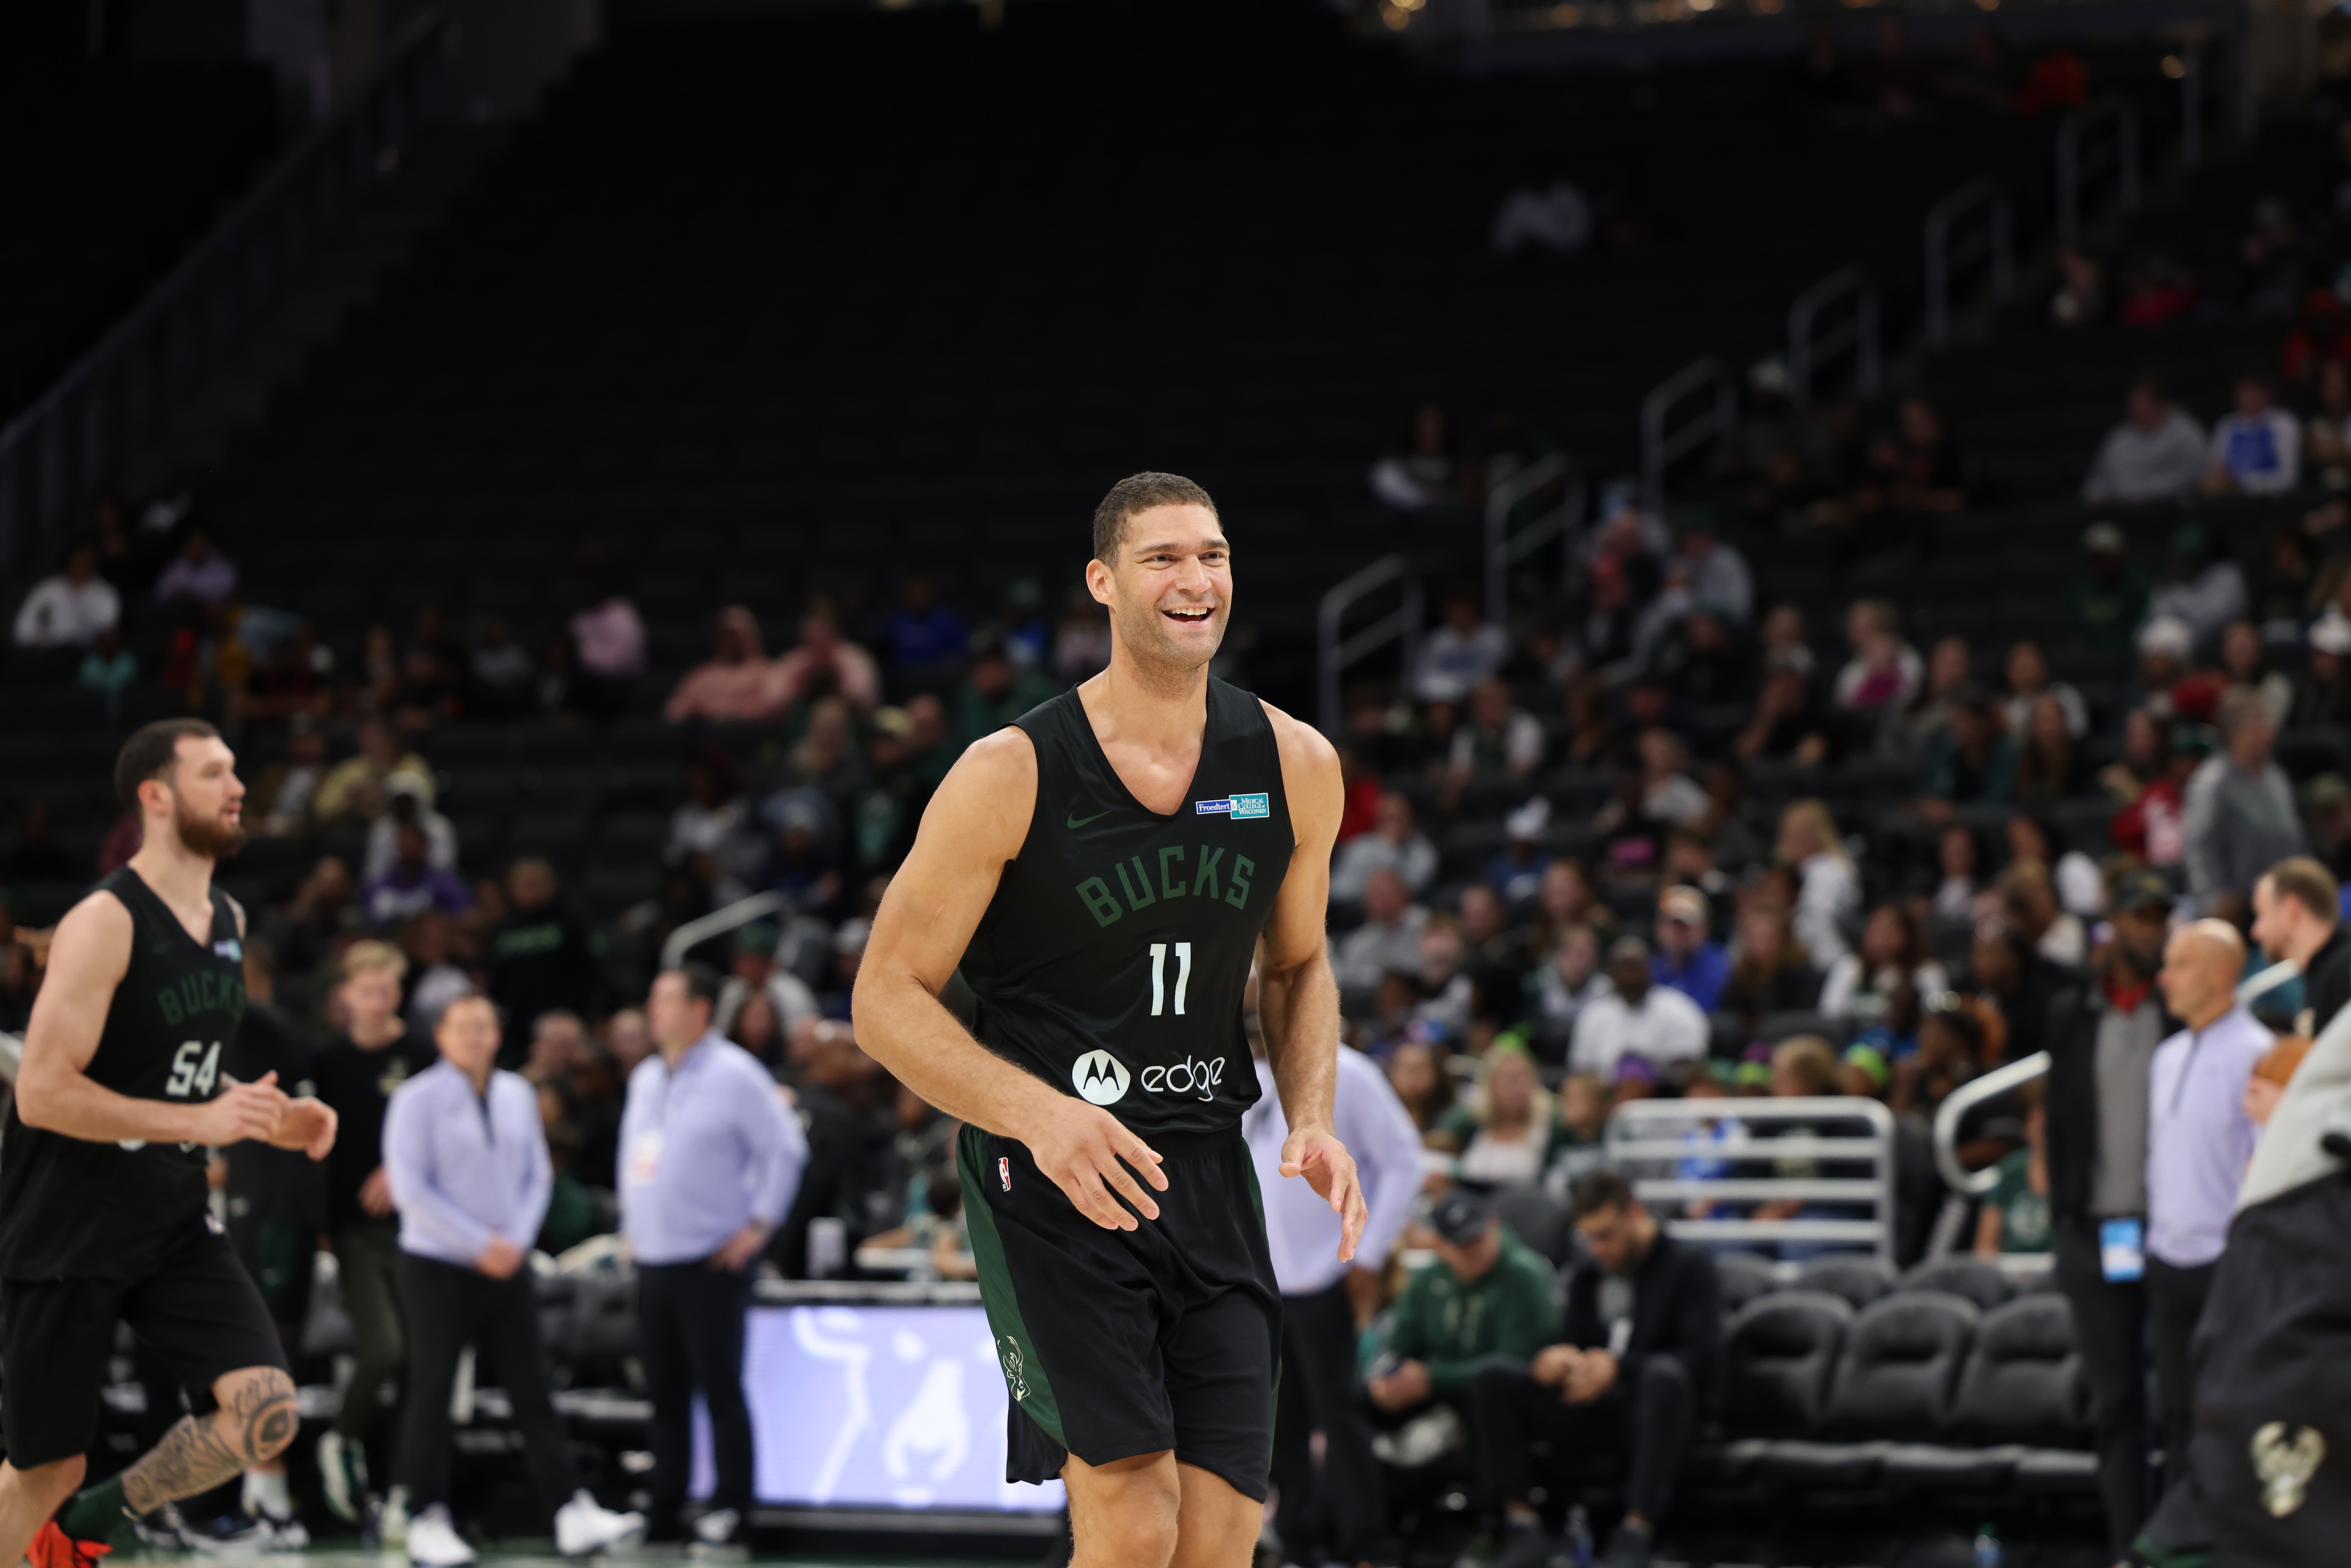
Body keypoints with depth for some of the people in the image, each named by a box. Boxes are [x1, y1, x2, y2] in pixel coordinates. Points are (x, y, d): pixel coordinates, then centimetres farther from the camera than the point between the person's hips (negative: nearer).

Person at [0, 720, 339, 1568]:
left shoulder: (228, 921, 8)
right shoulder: (104, 923, -17)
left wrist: (269, 1123, 3)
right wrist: (200, 1121, -26)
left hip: (176, 1227, 6)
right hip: (68, 1234, -6)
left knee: (267, 1417, -12)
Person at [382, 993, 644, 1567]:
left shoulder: (517, 1096, 8)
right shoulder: (418, 1099, -8)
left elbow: (537, 1174, 12)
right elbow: (411, 1189, -12)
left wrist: (516, 1240, -3)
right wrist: (480, 1245, -14)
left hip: (507, 1266, 4)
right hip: (438, 1267, -4)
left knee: (533, 1391, 1)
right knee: (432, 1395, 2)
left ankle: (574, 1516, -3)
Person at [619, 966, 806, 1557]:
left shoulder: (734, 1075, -8)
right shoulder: (646, 1078, 15)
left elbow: (787, 1148, -9)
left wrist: (760, 1224, -11)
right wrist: (631, 1222, 19)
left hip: (712, 1261, -7)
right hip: (653, 1259, 7)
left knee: (721, 1391, -7)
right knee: (665, 1395, 9)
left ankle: (730, 1519, -4)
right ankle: (660, 1517, 14)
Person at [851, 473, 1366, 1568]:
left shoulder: (1295, 768, 4)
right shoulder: (1013, 775, -9)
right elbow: (887, 1000, -7)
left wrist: (1313, 1120, 2)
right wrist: (1041, 1114, -23)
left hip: (1209, 1173, 5)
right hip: (1050, 1178, -5)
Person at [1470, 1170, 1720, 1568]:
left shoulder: (1689, 1265, 3)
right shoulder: (1586, 1277, 20)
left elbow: (1704, 1360, -10)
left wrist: (1618, 1367, -21)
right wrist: (1556, 1359, -8)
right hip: (1590, 1411, 5)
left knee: (1665, 1374, -41)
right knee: (1491, 1379, -16)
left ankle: (1638, 1531, -39)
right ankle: (1522, 1525, -25)